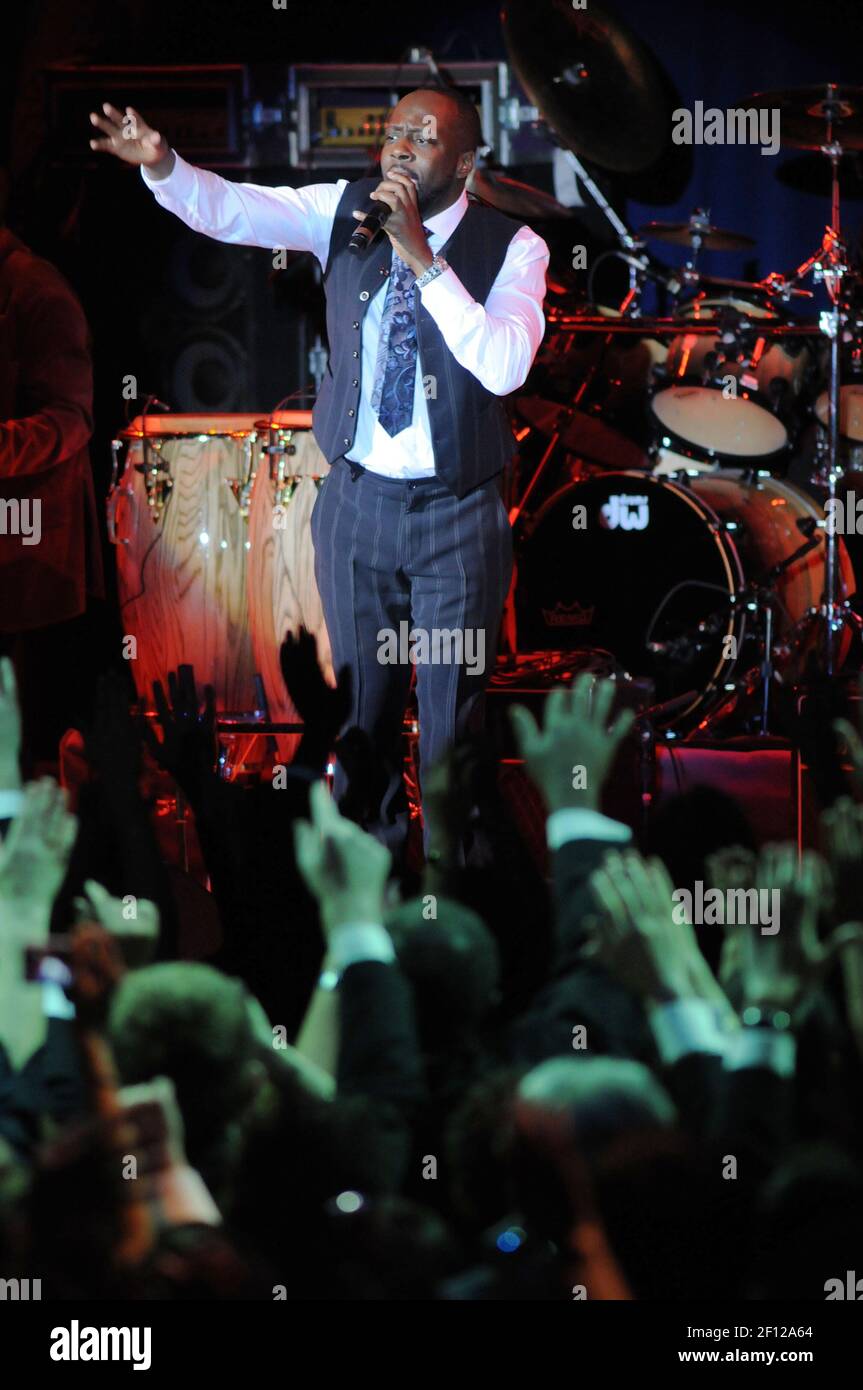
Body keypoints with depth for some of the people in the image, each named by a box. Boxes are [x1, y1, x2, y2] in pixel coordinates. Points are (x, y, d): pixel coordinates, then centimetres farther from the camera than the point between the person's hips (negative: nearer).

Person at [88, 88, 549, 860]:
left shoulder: (511, 247, -11)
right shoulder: (345, 213, -3)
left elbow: (504, 367, -26)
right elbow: (232, 209, -16)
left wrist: (422, 257, -29)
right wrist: (161, 167, -37)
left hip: (457, 514, -3)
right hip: (357, 500, 3)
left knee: (453, 713, 3)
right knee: (361, 706, 13)